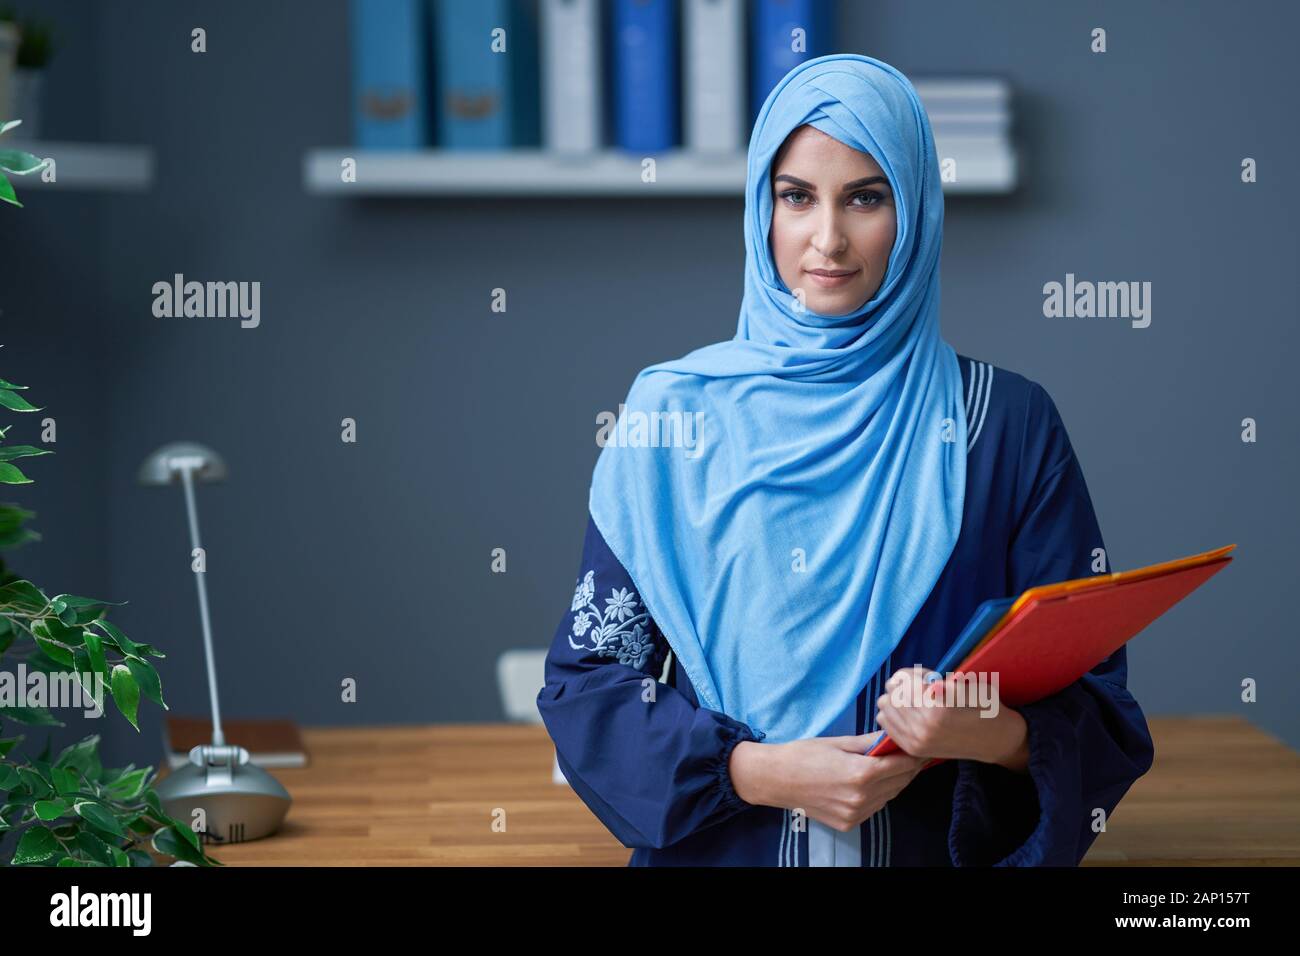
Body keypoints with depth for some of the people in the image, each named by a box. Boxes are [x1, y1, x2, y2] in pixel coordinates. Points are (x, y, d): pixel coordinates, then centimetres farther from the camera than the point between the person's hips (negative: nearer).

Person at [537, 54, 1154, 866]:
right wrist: (756, 772, -15)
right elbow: (587, 676, -2)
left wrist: (993, 736, -22)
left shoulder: (1009, 423, -3)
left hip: (941, 846, 0)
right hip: (719, 847, 0)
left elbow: (1093, 695, -2)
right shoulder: (675, 412, -2)